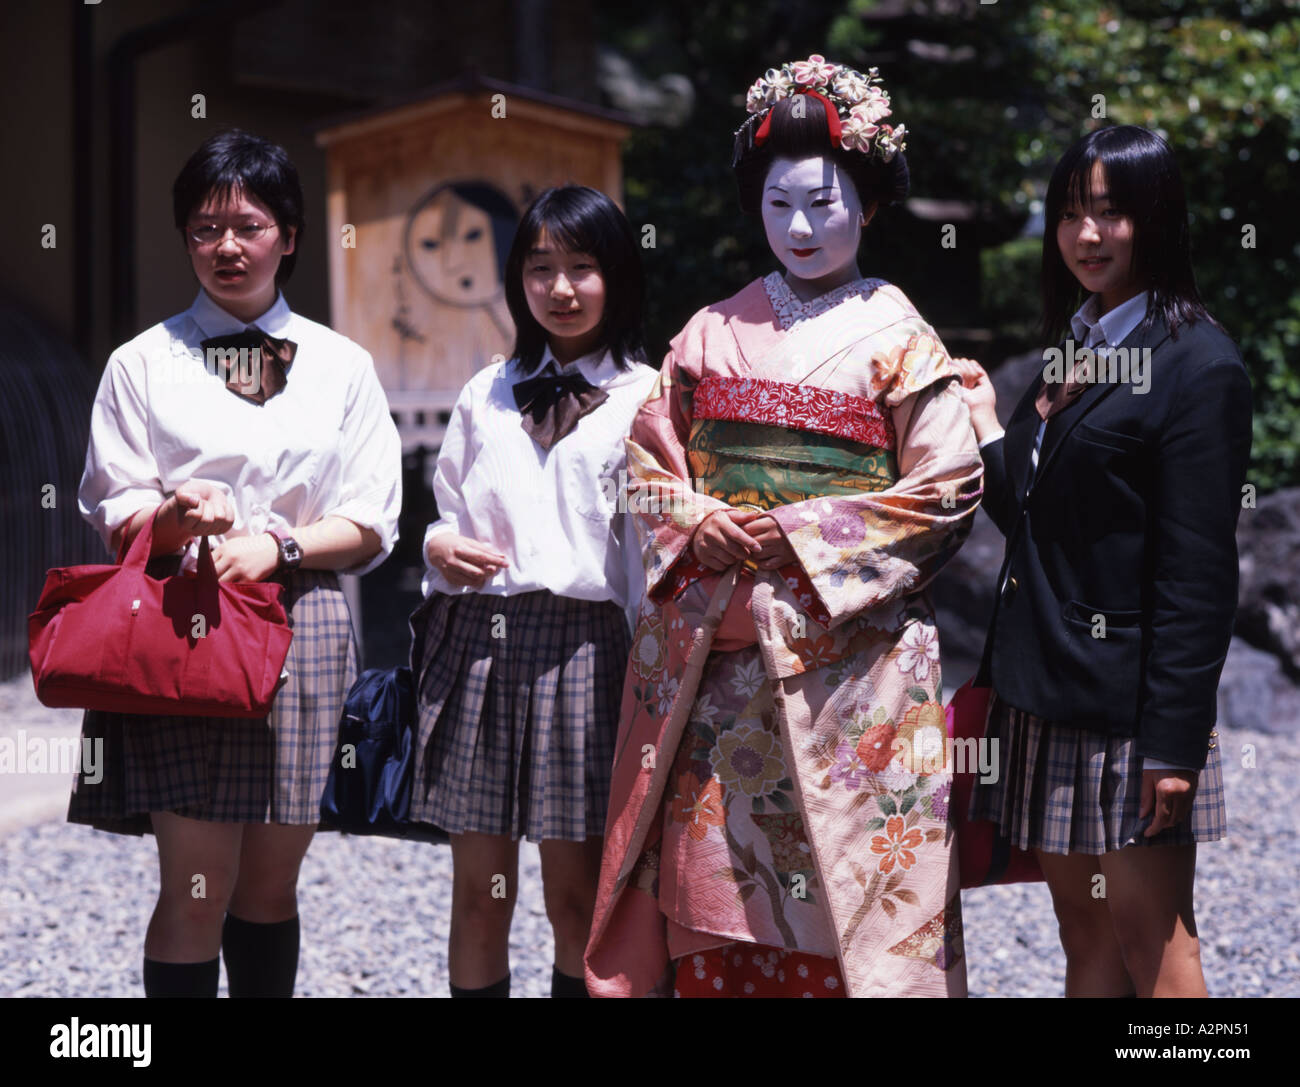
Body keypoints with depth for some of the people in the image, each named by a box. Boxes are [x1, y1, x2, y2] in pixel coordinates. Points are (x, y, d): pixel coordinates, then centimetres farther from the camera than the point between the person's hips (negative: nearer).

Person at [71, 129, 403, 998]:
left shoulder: (341, 366, 10)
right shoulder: (144, 363, 7)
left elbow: (370, 527, 5)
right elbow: (114, 517, 4)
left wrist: (276, 544, -12)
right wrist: (175, 518, -18)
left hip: (301, 628, 2)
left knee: (271, 888, 8)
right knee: (197, 889, -7)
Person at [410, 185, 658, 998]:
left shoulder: (644, 398, 2)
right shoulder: (486, 395, 16)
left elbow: (652, 545, -3)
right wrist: (443, 547, -2)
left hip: (581, 642, -3)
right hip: (475, 639, 3)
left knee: (577, 895, 3)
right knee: (479, 890, 5)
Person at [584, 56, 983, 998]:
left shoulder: (899, 341, 1)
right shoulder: (714, 332, 12)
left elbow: (948, 488, -5)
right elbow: (649, 458, 13)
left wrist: (803, 532, -11)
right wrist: (698, 523, -8)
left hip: (842, 653, -3)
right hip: (711, 648, 4)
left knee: (841, 871, -4)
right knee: (705, 869, 3)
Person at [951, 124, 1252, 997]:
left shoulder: (1197, 363, -10)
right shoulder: (1071, 352, 15)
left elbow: (1198, 571, -15)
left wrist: (1173, 739, -18)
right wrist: (987, 427, 3)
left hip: (1126, 701, -8)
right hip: (1043, 698, 8)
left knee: (1152, 946, -1)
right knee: (1084, 940, 13)